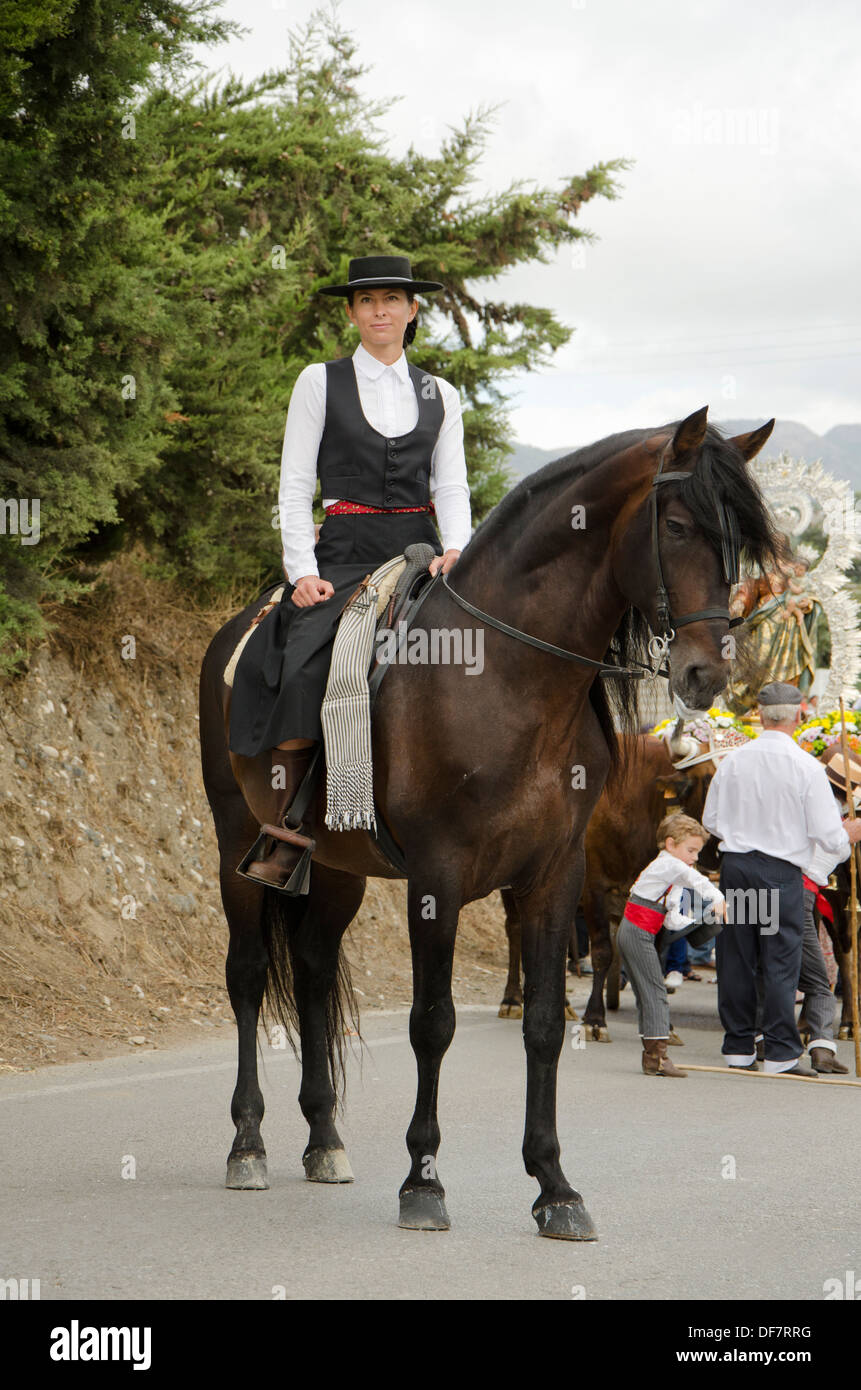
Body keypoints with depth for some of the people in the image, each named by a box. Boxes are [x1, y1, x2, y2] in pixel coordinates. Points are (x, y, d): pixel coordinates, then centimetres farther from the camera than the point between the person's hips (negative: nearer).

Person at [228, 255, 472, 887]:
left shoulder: (440, 395, 16)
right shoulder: (319, 383, 8)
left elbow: (452, 485, 9)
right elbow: (295, 489, 4)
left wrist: (455, 549, -11)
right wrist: (303, 571, -9)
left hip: (419, 553, 3)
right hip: (343, 555, -3)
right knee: (299, 673, -27)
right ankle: (286, 842, -25)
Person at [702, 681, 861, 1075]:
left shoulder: (733, 760, 4)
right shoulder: (806, 766, -8)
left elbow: (711, 821, 11)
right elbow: (828, 833, -7)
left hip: (734, 863, 4)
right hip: (781, 872, -4)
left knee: (735, 958, 9)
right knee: (780, 961, 1)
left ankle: (738, 1049, 15)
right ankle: (780, 1053, 1)